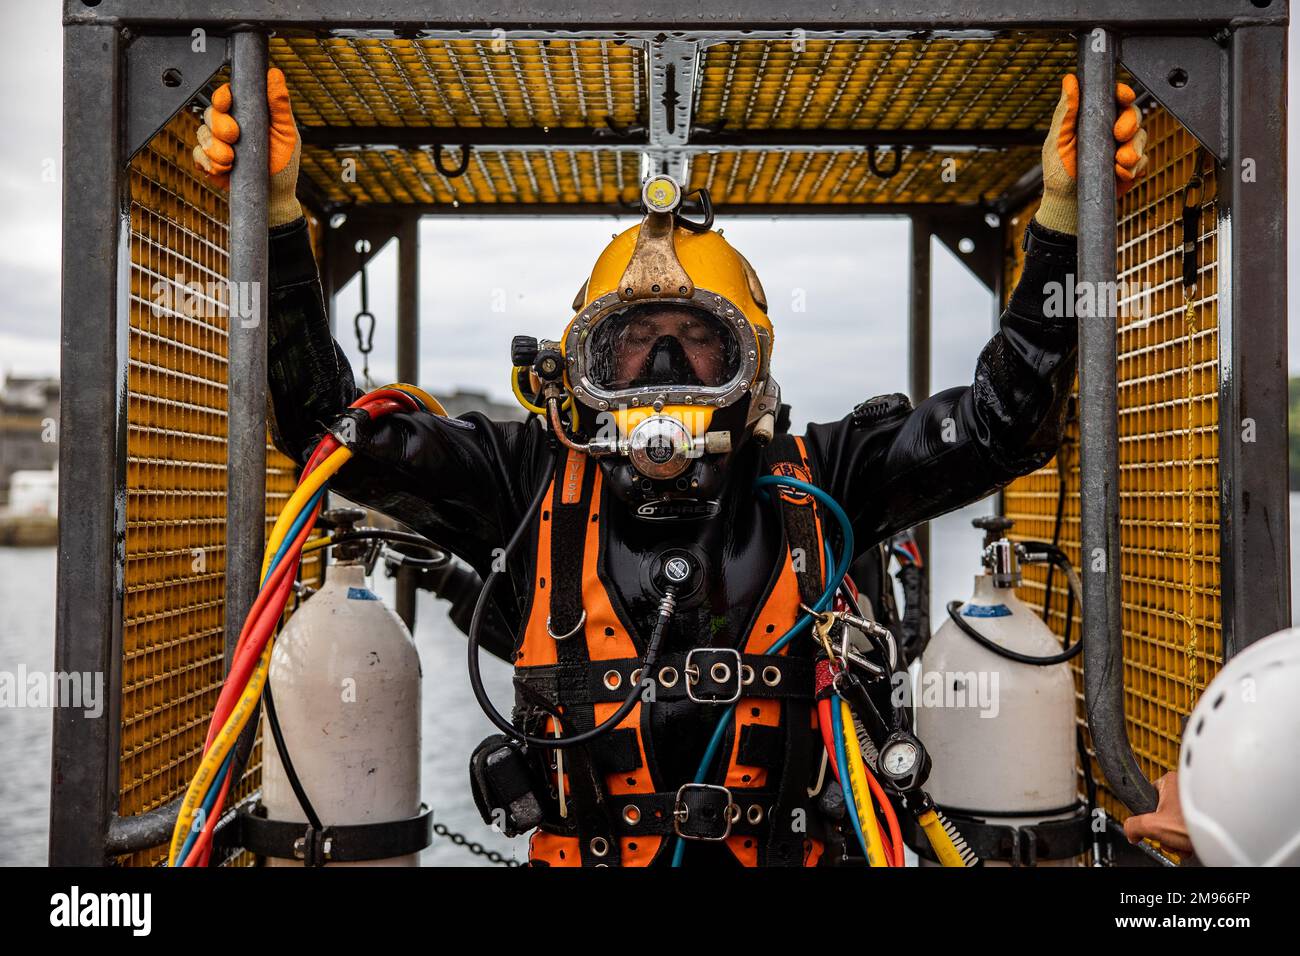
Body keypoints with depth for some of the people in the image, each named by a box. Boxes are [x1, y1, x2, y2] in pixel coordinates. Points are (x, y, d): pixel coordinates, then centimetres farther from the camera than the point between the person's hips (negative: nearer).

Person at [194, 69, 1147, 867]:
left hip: (779, 849, 0)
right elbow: (325, 418, 1)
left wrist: (1063, 216, -4)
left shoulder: (809, 487, 4)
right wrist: (276, 211, -7)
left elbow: (1005, 418, 4)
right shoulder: (531, 484, 2)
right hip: (579, 849, 1)